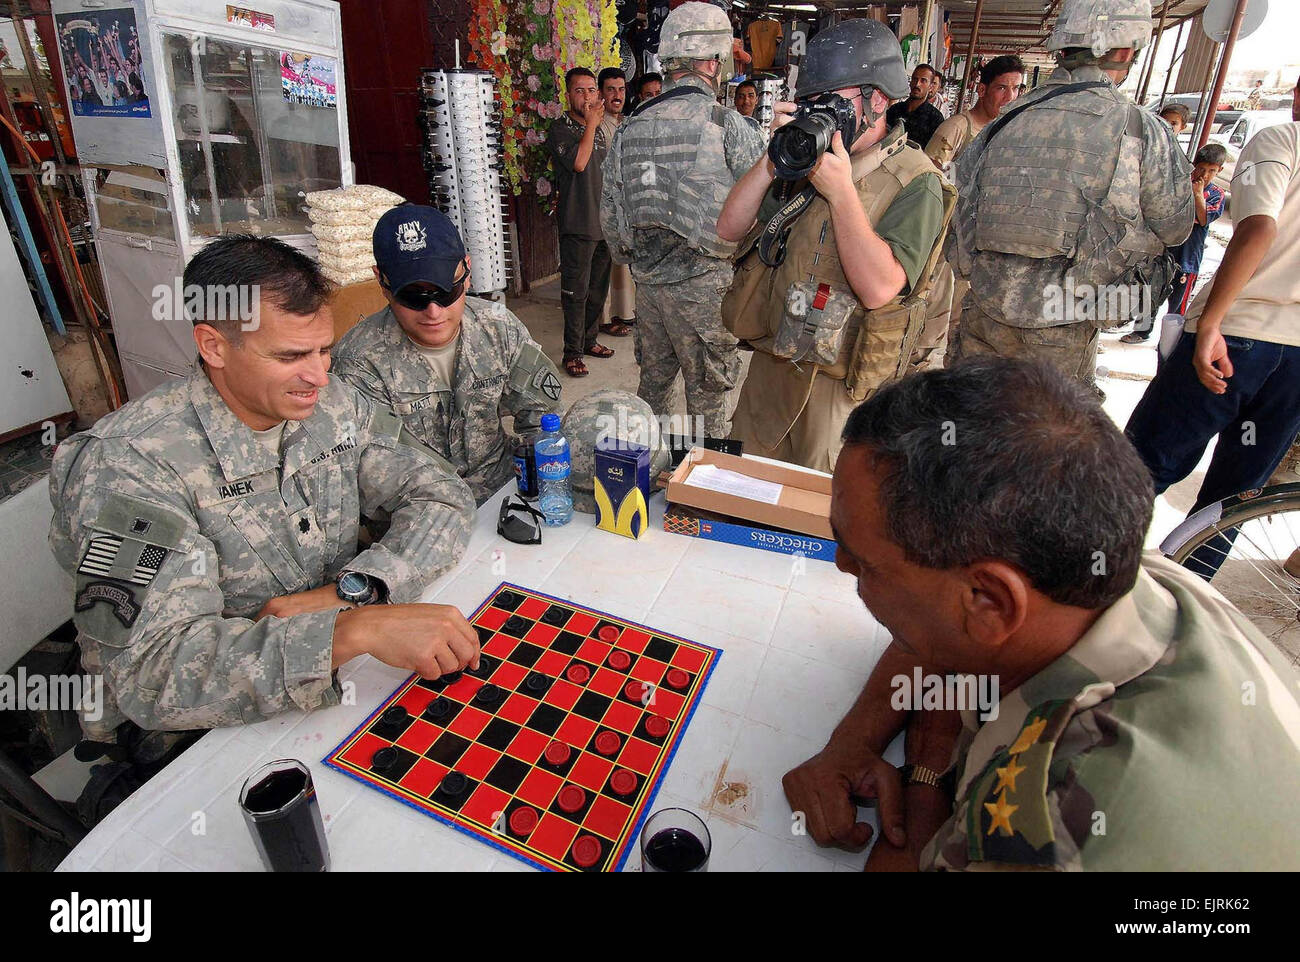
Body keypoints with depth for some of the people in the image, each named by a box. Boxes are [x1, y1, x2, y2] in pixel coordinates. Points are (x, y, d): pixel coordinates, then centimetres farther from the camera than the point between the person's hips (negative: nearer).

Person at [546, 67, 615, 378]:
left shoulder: (599, 130, 17)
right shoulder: (560, 130, -6)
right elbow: (578, 162, -23)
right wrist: (591, 123, -13)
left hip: (603, 223, 7)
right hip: (577, 225, -7)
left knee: (598, 288, 13)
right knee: (576, 291, -6)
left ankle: (590, 340, 26)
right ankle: (573, 352, 1)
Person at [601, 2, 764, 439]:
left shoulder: (630, 129, 7)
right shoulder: (727, 125, -9)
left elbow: (609, 213, 13)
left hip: (647, 282, 6)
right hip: (704, 283, -5)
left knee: (653, 381, 20)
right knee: (706, 395, 7)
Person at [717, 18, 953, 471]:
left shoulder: (915, 183, -10)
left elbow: (879, 289, -24)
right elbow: (729, 227, 3)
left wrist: (841, 191, -23)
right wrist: (773, 158, -10)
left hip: (838, 384, -5)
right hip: (768, 364, 6)